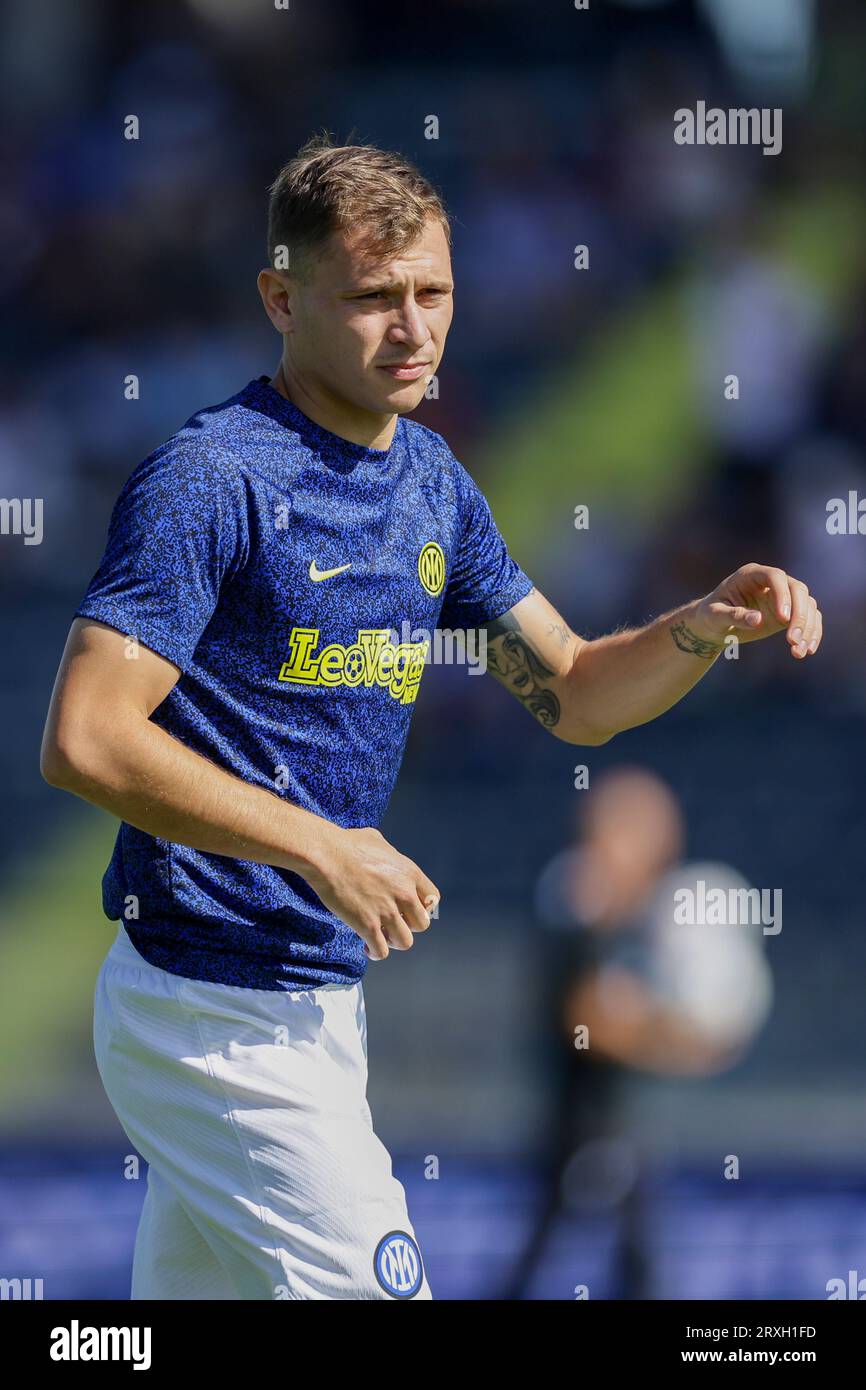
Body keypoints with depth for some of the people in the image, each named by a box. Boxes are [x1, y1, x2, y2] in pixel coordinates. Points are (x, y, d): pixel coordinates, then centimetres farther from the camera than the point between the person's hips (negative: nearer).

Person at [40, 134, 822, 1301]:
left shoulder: (430, 481, 11)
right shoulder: (210, 480, -15)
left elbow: (575, 696, 16)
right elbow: (83, 741, -22)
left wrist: (706, 628, -4)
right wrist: (323, 849, -24)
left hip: (324, 1000, 8)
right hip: (218, 1018, -8)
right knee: (370, 1281, -12)